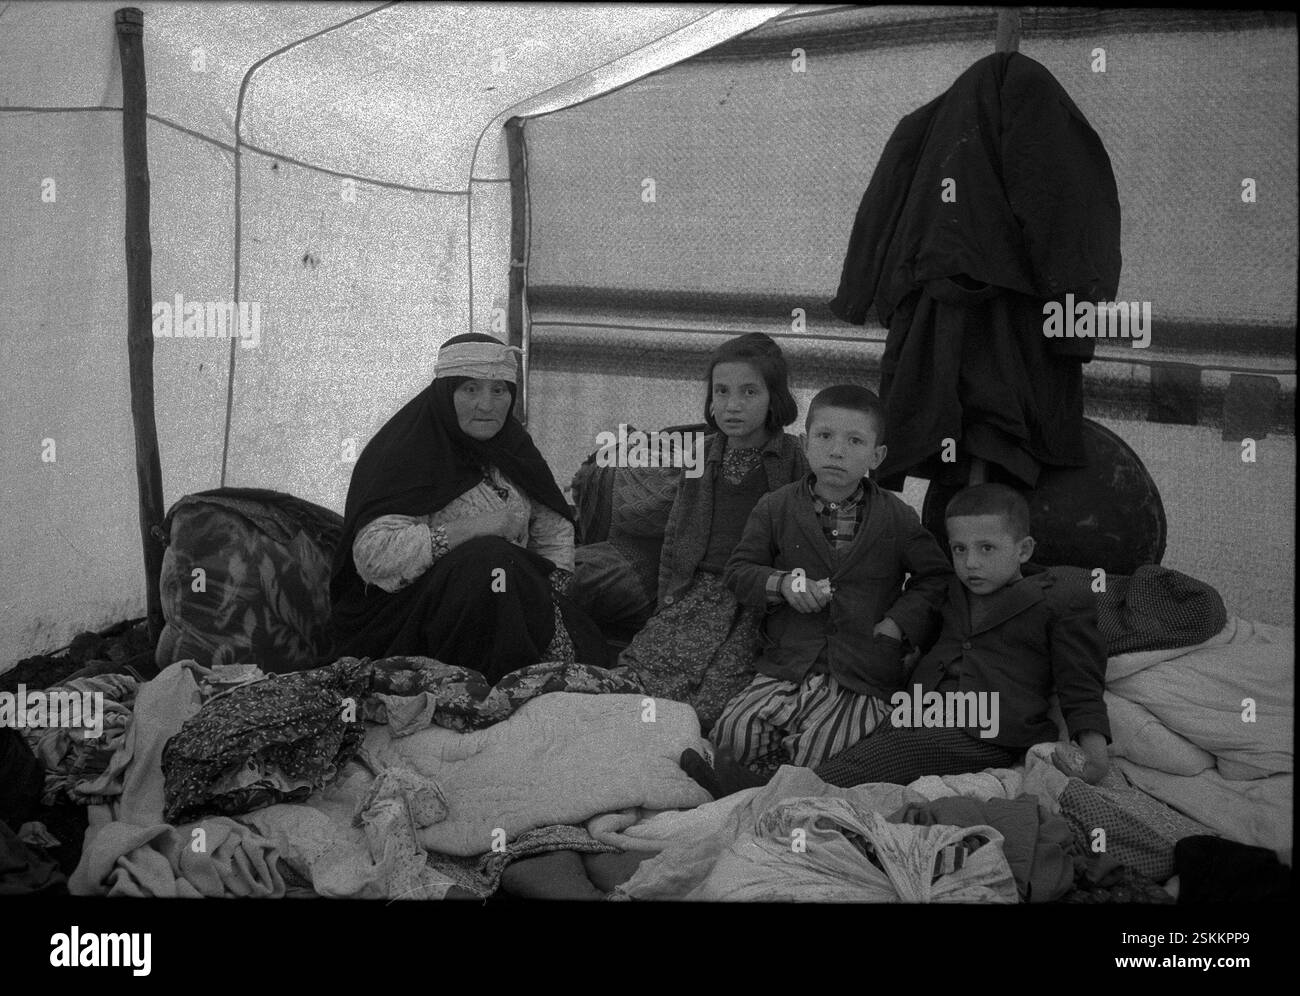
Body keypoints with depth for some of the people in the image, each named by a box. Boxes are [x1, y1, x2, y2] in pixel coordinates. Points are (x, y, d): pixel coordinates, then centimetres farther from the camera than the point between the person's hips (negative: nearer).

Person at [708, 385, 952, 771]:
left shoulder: (897, 518, 3)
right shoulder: (776, 508, 5)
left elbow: (937, 576, 11)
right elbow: (739, 570, 8)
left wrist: (898, 623, -2)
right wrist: (782, 583, -12)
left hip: (862, 681, -2)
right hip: (785, 665, 2)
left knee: (815, 752, -23)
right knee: (732, 732, -17)